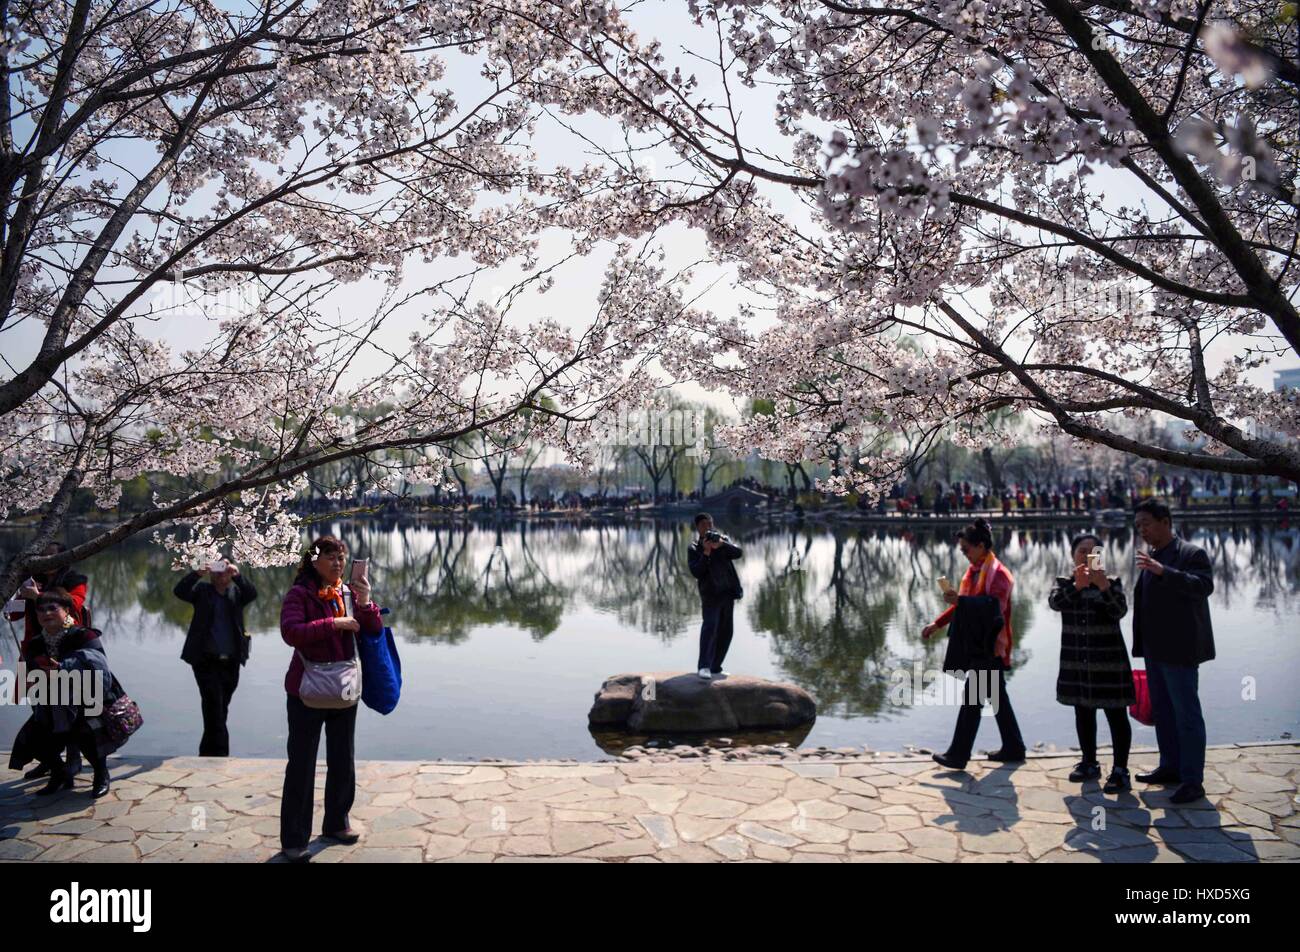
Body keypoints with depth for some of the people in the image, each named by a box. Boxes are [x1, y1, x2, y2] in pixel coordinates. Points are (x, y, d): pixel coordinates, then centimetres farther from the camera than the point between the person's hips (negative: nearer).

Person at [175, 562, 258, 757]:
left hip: (231, 662, 3)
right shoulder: (202, 589, 6)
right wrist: (197, 573, -24)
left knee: (219, 711, 12)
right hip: (206, 660, -3)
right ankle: (220, 753, -6)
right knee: (214, 710, -9)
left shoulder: (237, 592, 10)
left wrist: (237, 575, -24)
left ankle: (206, 753, 26)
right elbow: (179, 591, -10)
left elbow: (252, 593, -9)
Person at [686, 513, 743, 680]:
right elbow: (696, 572, -11)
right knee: (710, 625, -24)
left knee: (725, 632, 7)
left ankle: (715, 668, 17)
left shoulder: (723, 540, 11)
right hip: (710, 593, -4)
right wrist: (706, 552, -20)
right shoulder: (694, 549, 3)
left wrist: (721, 545, -24)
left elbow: (738, 552, -8)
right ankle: (704, 666, -29)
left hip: (728, 591, 4)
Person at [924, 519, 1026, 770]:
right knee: (997, 697, 16)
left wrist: (960, 600, -31)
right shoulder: (975, 571, 12)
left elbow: (994, 608, -26)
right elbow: (963, 605, 19)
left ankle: (958, 755, -2)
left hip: (990, 646, -9)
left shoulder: (999, 573, -16)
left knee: (972, 697, -7)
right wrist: (937, 624, 15)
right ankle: (1013, 748, 27)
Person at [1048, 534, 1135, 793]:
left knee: (1116, 714, -2)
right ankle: (1089, 764, 26)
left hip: (1108, 660, -3)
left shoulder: (1111, 582, -1)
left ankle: (1120, 770, 4)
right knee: (1083, 713, 13)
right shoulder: (1064, 583, 4)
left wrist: (1103, 586, -35)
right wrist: (1077, 586, -36)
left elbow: (1120, 610, -18)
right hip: (1076, 662, 3)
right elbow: (1054, 603, -17)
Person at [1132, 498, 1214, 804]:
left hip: (1179, 650, -8)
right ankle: (1171, 767, 28)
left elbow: (1204, 585, -26)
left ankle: (1192, 781, 4)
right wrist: (1142, 645, 17)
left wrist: (1163, 572, -37)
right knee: (1162, 711, 16)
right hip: (1155, 650, 8)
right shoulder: (1151, 559, 14)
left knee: (1187, 715, -2)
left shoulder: (1192, 554, -9)